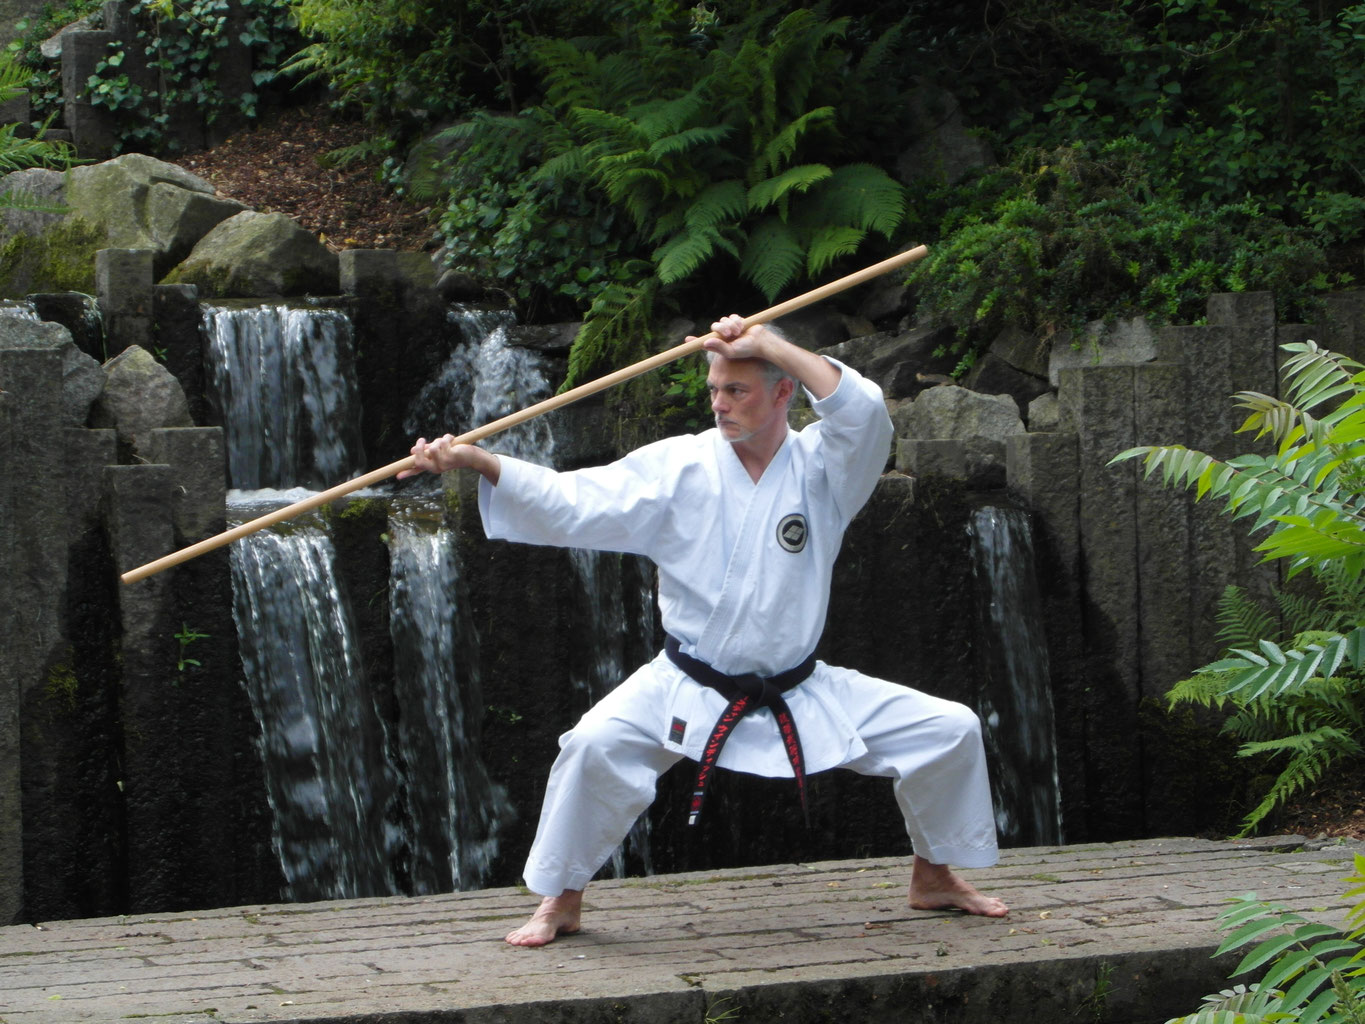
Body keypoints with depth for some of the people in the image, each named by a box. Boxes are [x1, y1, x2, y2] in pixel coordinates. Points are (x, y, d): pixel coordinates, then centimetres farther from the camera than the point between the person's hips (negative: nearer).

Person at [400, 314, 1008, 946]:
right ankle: (560, 901, -8)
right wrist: (477, 461, -27)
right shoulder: (677, 468, -7)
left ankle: (935, 876, 23)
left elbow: (862, 412, -25)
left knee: (949, 730, -2)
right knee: (595, 746, -29)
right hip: (689, 692, -2)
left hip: (800, 695, 2)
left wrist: (769, 343, -23)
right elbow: (570, 503, -14)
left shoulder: (821, 467, -4)